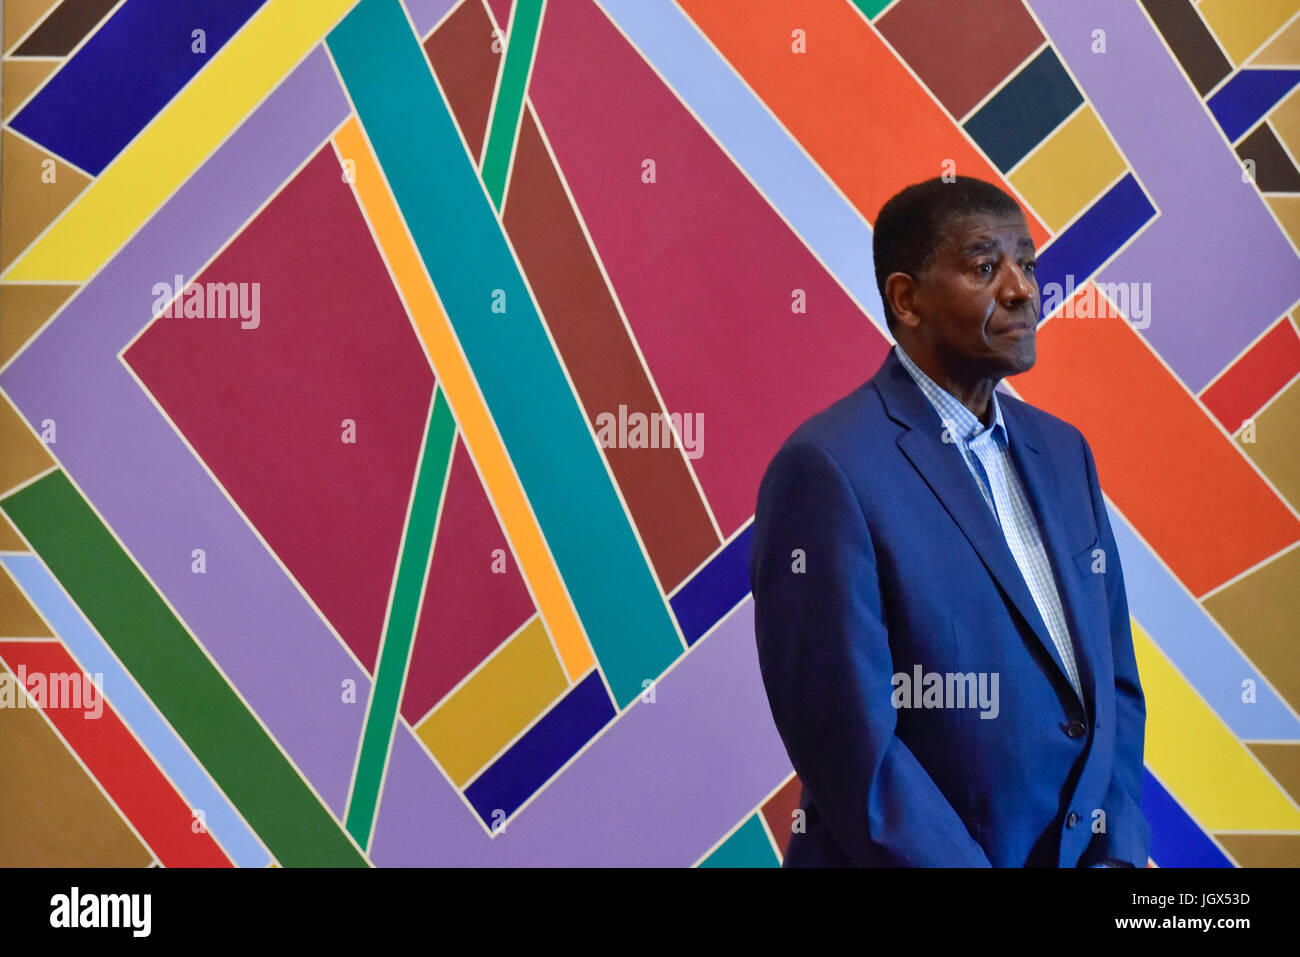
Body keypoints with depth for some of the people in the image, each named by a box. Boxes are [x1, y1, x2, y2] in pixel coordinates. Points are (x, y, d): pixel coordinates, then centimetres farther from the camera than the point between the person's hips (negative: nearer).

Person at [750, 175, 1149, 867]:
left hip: (1084, 852, 6)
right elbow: (850, 746, -22)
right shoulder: (825, 469, -18)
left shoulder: (1063, 452, 5)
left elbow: (1113, 680, 8)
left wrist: (1117, 853, -4)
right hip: (912, 861, -6)